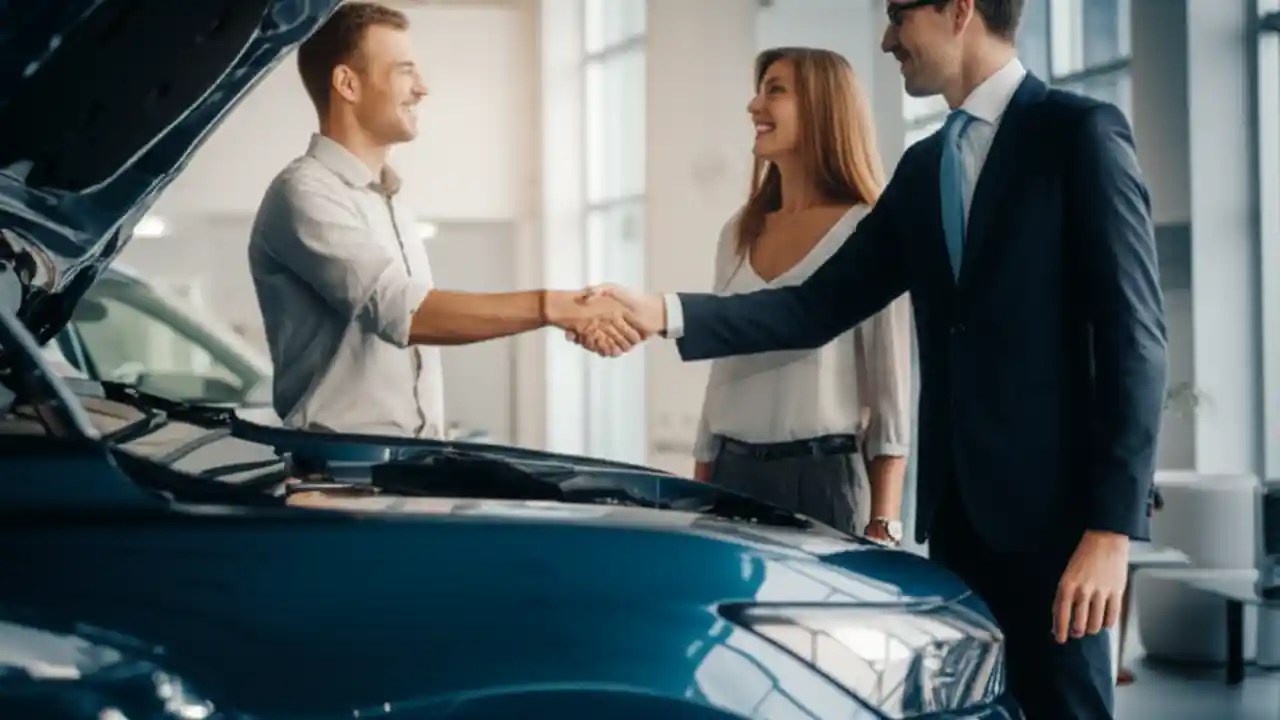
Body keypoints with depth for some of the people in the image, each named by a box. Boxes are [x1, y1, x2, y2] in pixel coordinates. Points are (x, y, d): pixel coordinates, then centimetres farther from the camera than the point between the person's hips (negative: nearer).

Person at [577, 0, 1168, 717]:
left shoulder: (1079, 132, -5)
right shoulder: (924, 167, 17)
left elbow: (1134, 334, -11)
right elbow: (821, 305, 11)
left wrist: (1112, 525, -17)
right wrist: (665, 312, -2)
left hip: (1052, 503, -7)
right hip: (956, 504, 7)